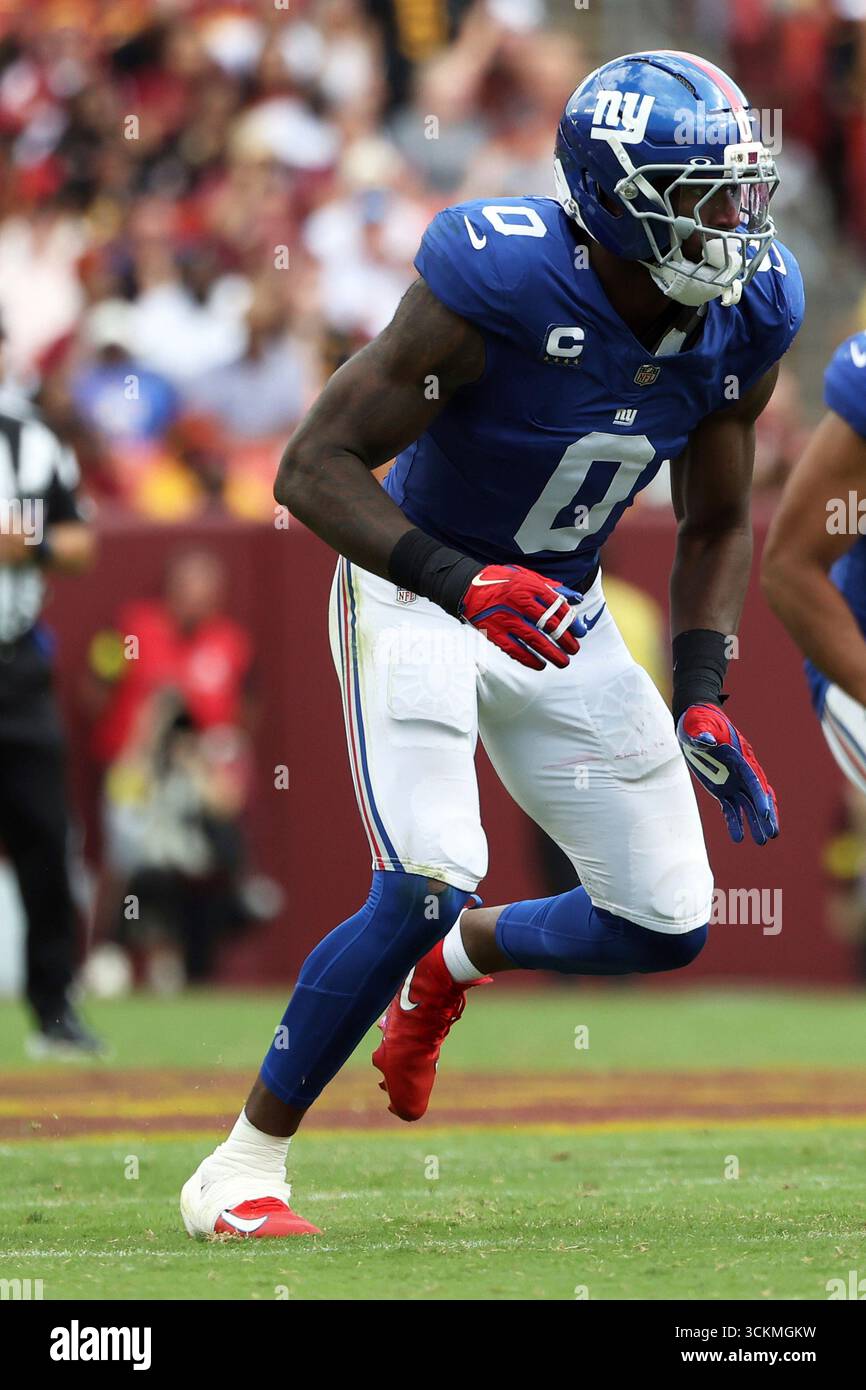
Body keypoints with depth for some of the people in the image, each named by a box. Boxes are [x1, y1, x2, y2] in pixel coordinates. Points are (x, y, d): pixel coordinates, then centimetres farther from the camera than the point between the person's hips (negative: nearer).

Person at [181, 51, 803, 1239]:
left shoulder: (744, 322, -10)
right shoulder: (499, 287, -29)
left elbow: (716, 527, 6)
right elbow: (312, 469, -27)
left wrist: (702, 701, -8)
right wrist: (461, 582, -40)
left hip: (561, 619, 6)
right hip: (418, 599, -6)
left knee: (666, 926, 2)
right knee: (427, 886, -24)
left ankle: (454, 963, 34)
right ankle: (244, 1166, -8)